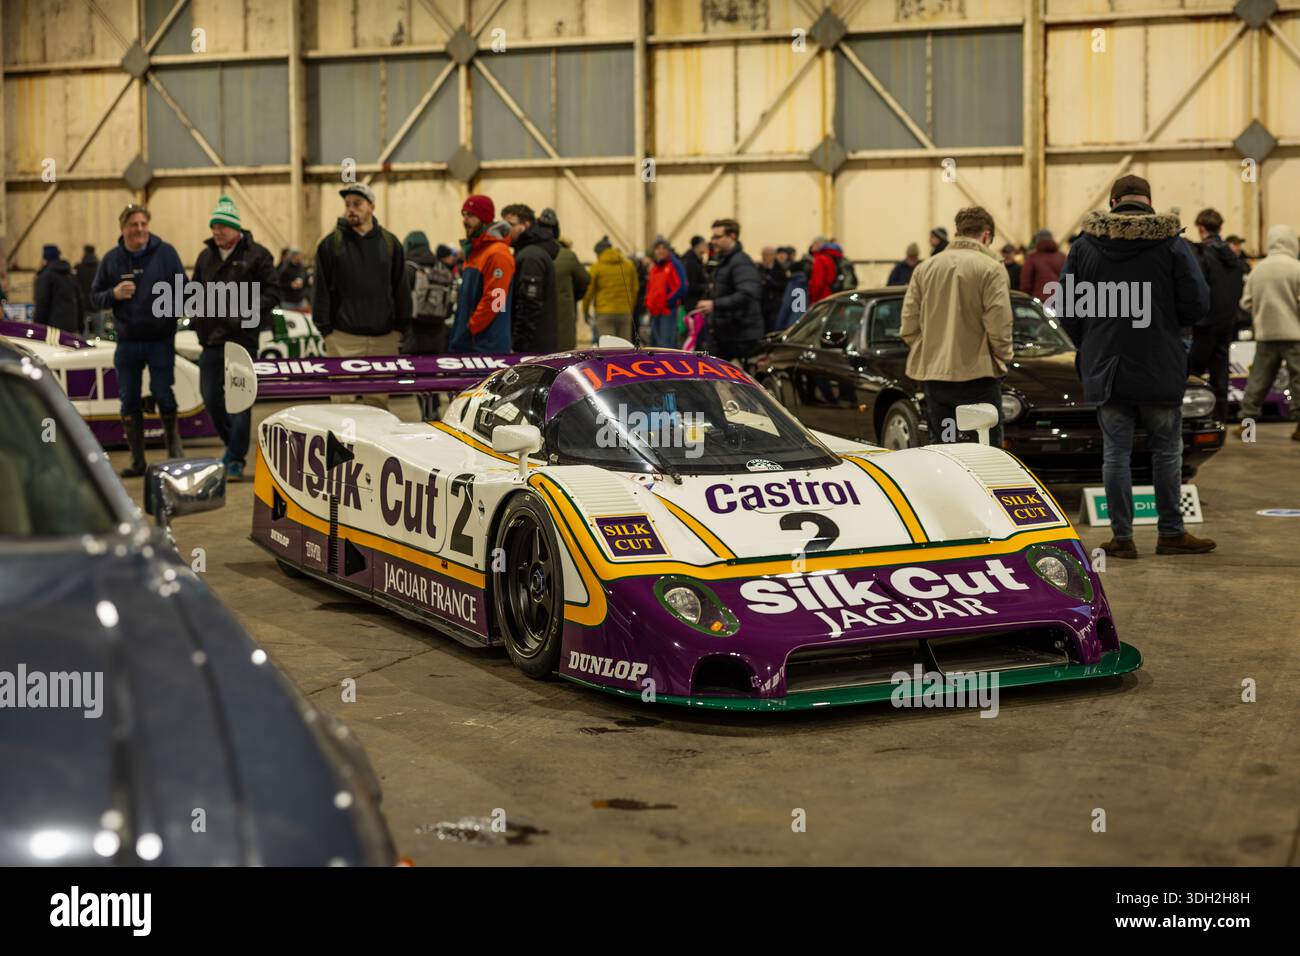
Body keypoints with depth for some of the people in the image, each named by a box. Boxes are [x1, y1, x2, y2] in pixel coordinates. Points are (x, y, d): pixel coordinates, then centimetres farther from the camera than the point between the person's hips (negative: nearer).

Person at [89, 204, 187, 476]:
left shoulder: (165, 253, -1)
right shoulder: (111, 259, 6)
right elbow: (95, 298, 8)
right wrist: (114, 294, -12)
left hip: (160, 339, -3)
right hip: (127, 341, 3)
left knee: (162, 393, -5)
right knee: (128, 400, 5)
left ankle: (174, 444, 22)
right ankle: (137, 460, 15)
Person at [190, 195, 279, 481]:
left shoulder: (256, 255, -2)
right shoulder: (205, 256, 16)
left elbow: (271, 292, -6)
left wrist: (245, 315, -17)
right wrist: (196, 316, 8)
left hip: (242, 339, -6)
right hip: (211, 340, 6)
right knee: (211, 398, 10)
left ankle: (235, 460, -1)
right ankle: (233, 446, 29)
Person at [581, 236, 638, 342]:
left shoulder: (596, 267, -4)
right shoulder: (629, 265, 9)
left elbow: (589, 290, -3)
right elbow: (634, 289, 12)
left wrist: (585, 310, 9)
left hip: (604, 313, -4)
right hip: (625, 312, 4)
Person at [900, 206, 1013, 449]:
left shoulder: (925, 267, 8)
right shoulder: (991, 268, -7)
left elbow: (908, 326, 6)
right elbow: (998, 326, -12)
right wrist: (1003, 358, 4)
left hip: (932, 376, 5)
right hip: (977, 374, -5)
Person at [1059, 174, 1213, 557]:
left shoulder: (1084, 245, 0)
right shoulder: (1173, 244, -6)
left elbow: (1065, 310, 2)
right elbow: (1197, 304, -6)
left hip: (1105, 368, 1)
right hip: (1160, 370, -1)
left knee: (1115, 451, 6)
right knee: (1166, 451, 11)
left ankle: (1121, 536, 7)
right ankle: (1171, 533, 16)